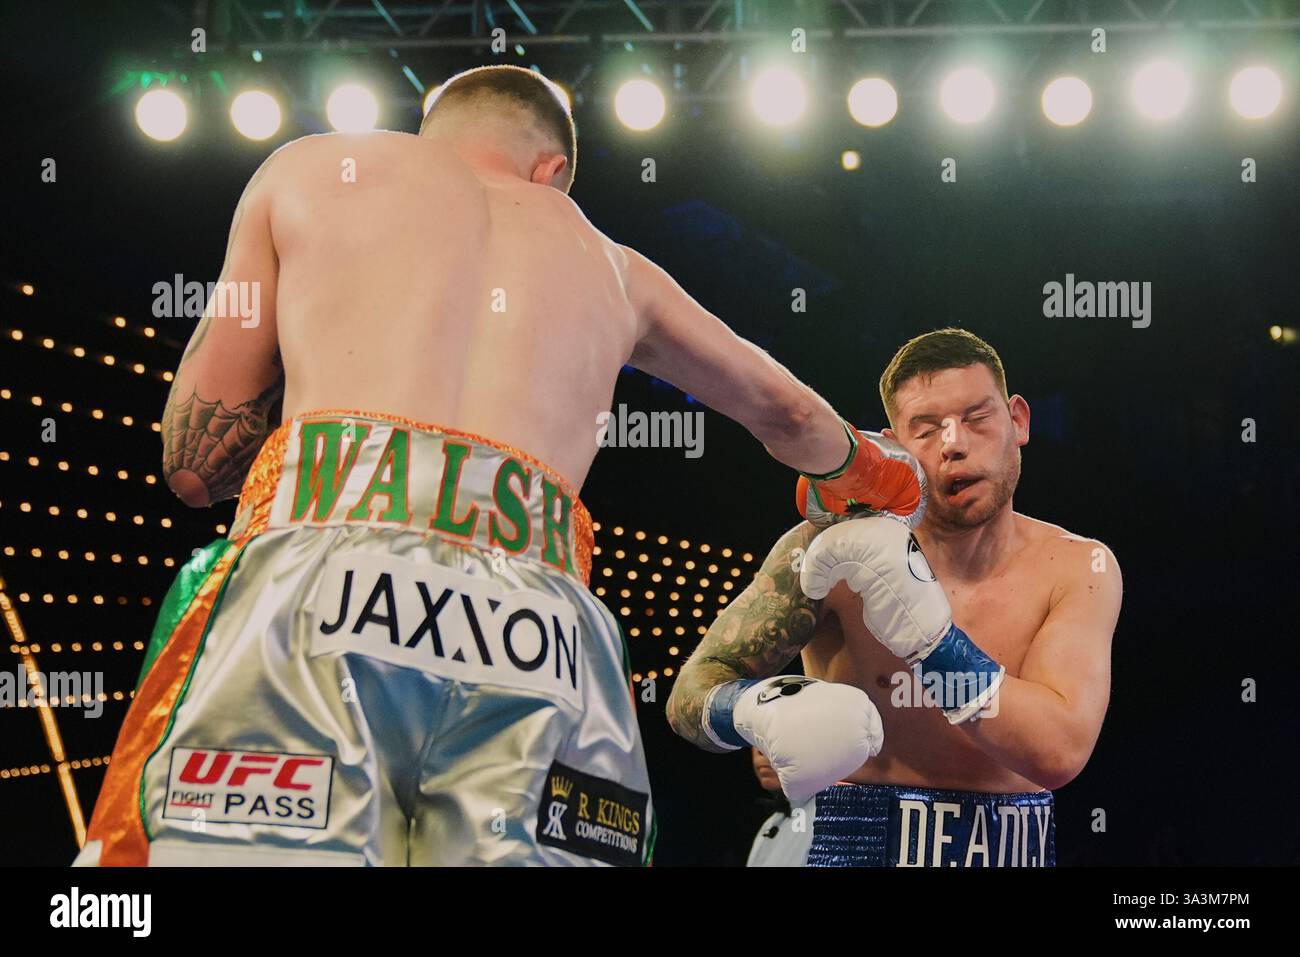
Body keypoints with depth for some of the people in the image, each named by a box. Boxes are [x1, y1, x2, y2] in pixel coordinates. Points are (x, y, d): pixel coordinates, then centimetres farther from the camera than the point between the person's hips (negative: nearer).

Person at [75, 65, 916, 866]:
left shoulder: (311, 168, 25)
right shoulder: (610, 264, 32)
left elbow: (195, 462, 22)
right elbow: (782, 411, 48)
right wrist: (868, 476, 70)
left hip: (315, 580, -2)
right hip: (539, 639, 3)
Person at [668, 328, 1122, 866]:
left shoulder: (1079, 569, -5)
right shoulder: (837, 550, -9)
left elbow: (1061, 751, -18)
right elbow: (692, 692, -8)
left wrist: (922, 627, -27)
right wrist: (766, 712, -30)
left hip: (1017, 850, 2)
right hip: (857, 845, -1)